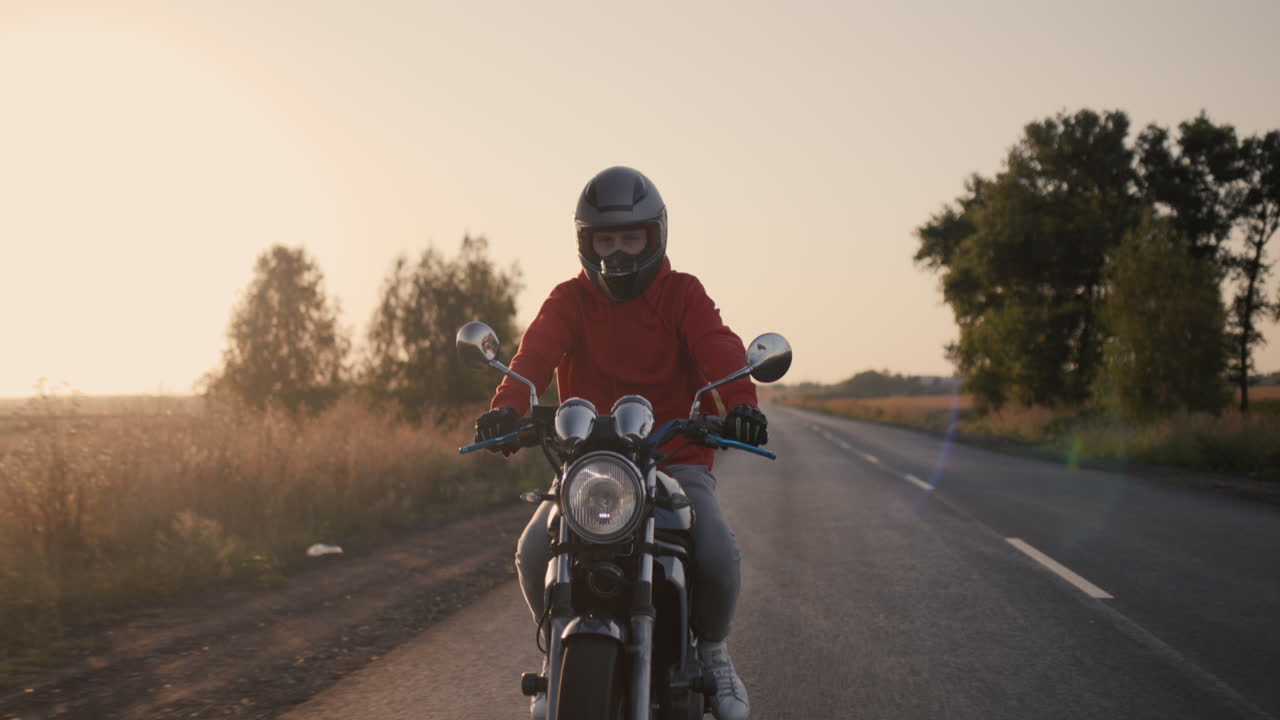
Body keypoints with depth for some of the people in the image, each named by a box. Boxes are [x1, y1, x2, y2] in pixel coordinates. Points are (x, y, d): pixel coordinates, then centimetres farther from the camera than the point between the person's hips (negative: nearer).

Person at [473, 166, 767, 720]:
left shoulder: (682, 294, 2)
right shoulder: (570, 300, 4)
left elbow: (717, 347, -18)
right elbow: (537, 351, -16)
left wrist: (739, 403, -41)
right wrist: (507, 405, -38)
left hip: (677, 459, -1)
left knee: (716, 552, -28)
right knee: (535, 553, -22)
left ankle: (711, 647, 5)